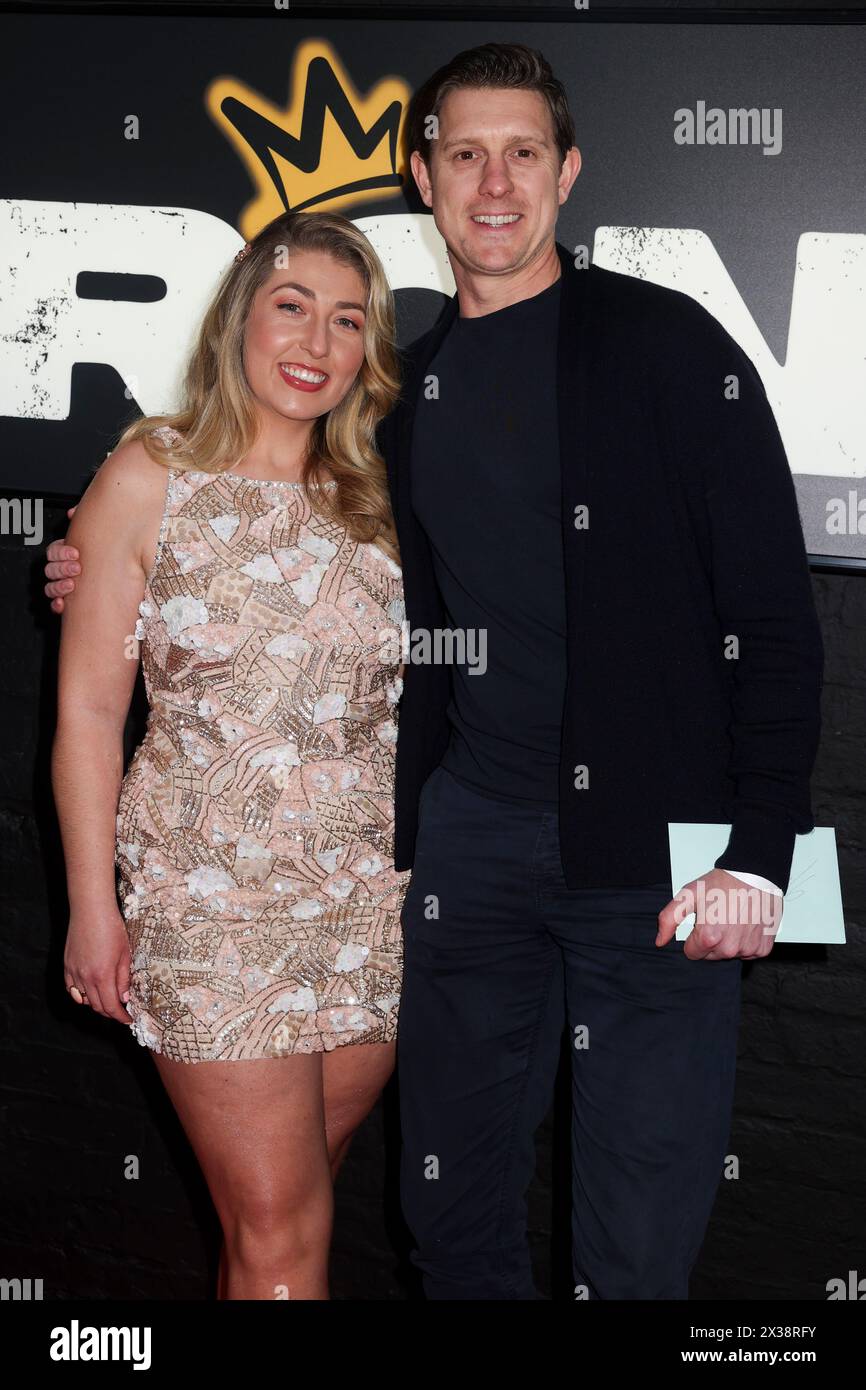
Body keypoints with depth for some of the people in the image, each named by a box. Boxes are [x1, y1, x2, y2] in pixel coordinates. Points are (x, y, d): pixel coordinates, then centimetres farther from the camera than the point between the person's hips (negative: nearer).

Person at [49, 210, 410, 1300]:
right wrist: (92, 907, -6)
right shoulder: (152, 477, -3)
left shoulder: (378, 499, 8)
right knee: (282, 1230, -3)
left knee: (278, 1205, 13)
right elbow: (88, 710, -3)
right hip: (209, 906, -3)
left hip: (374, 903, 4)